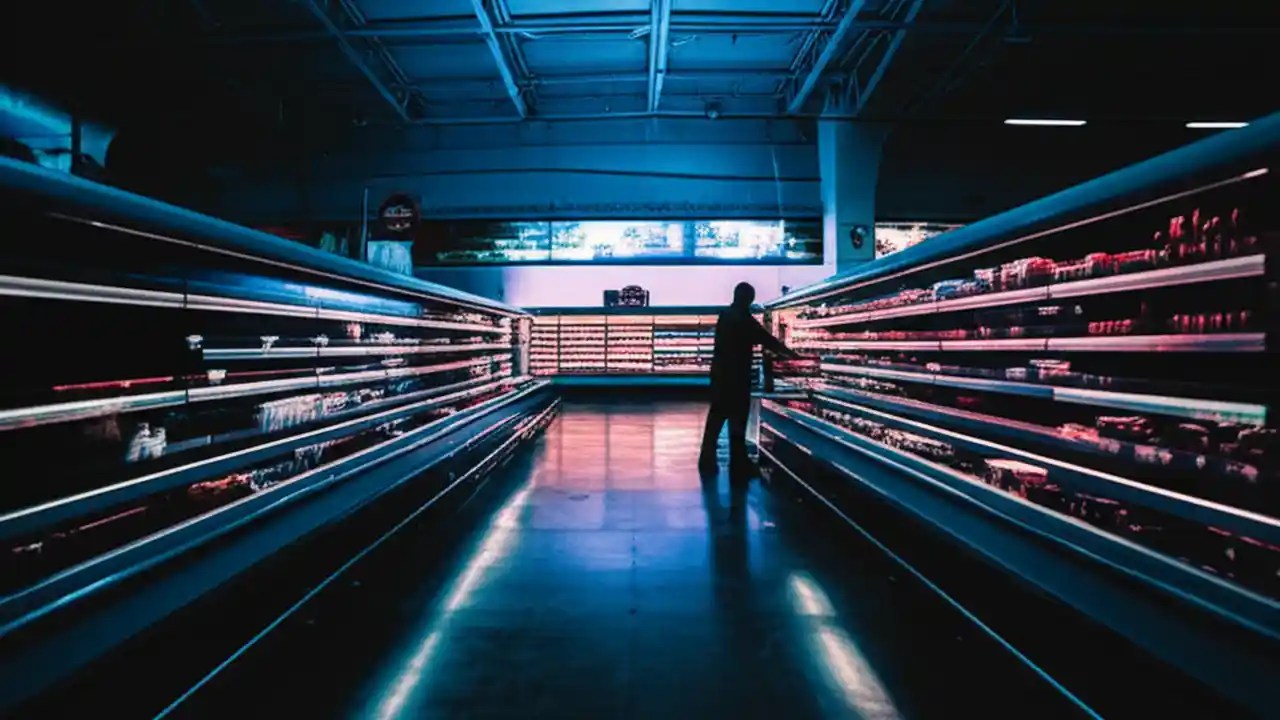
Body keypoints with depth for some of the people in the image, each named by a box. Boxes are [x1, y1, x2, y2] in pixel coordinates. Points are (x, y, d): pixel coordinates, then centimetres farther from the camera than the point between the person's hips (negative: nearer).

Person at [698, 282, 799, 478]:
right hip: (736, 376, -8)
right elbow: (767, 340, -12)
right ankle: (738, 465, 5)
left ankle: (707, 461, 15)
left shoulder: (725, 315, 12)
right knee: (737, 421, -1)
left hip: (720, 373, 8)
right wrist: (792, 354, -2)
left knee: (716, 418, 12)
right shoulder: (743, 319, -13)